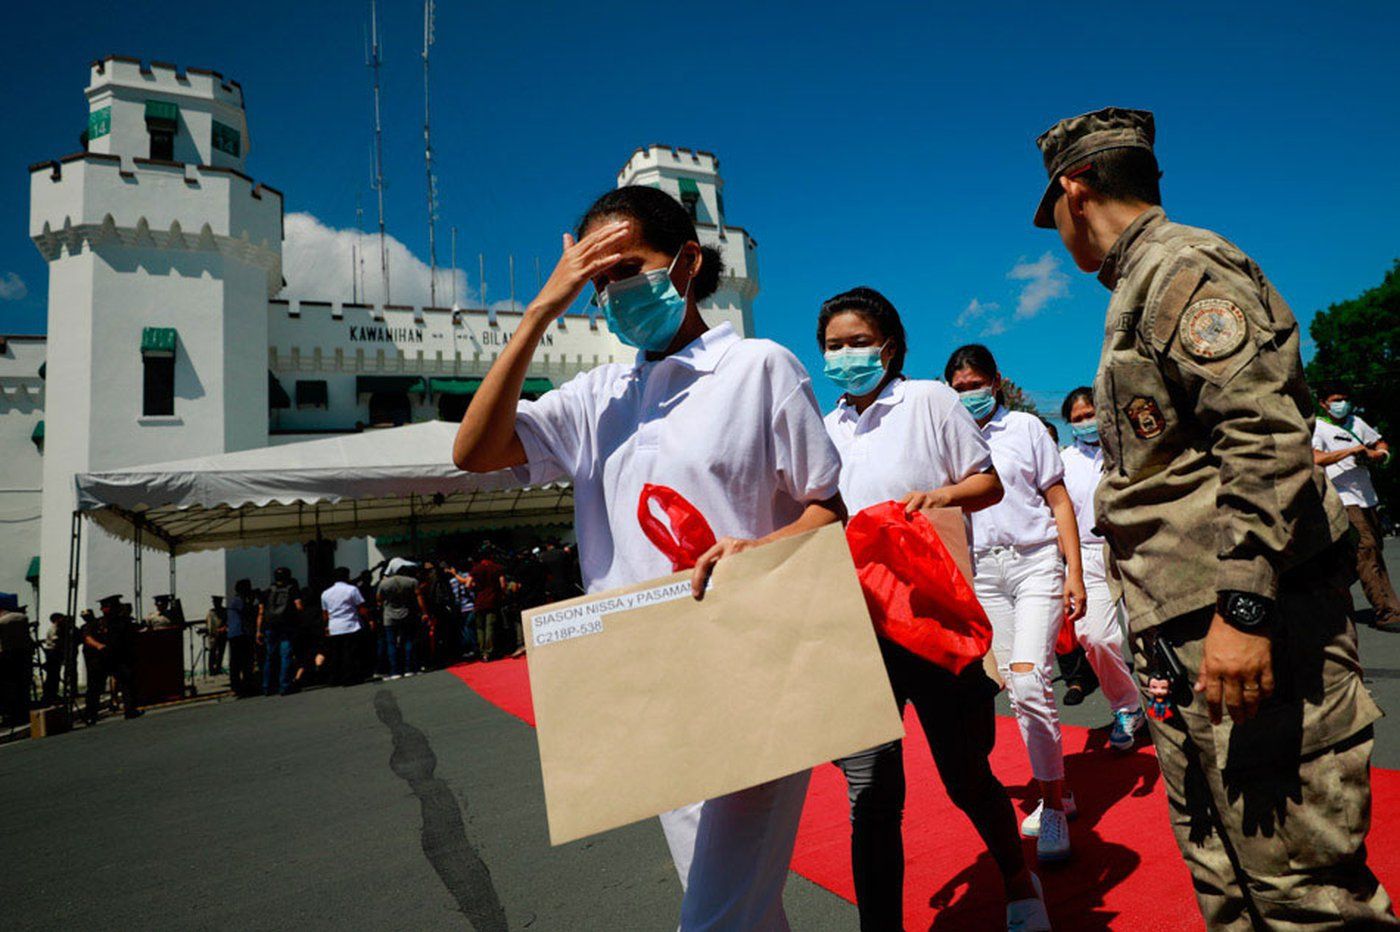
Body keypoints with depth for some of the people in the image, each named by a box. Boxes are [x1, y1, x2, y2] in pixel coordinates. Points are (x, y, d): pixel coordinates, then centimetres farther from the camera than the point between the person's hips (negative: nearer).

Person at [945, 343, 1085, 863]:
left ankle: (1053, 804, -2)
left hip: (1036, 559, -3)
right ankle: (1056, 794, 22)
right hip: (982, 571, 3)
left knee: (1029, 680, -15)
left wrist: (1074, 572, -5)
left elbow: (1059, 501, 2)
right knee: (1015, 688, 7)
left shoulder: (1025, 427, 3)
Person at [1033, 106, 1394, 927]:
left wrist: (1244, 606, -26)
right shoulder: (1140, 292, 21)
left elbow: (1267, 436, -21)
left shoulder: (1185, 266, -9)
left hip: (1246, 633, -10)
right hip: (1187, 641, 10)